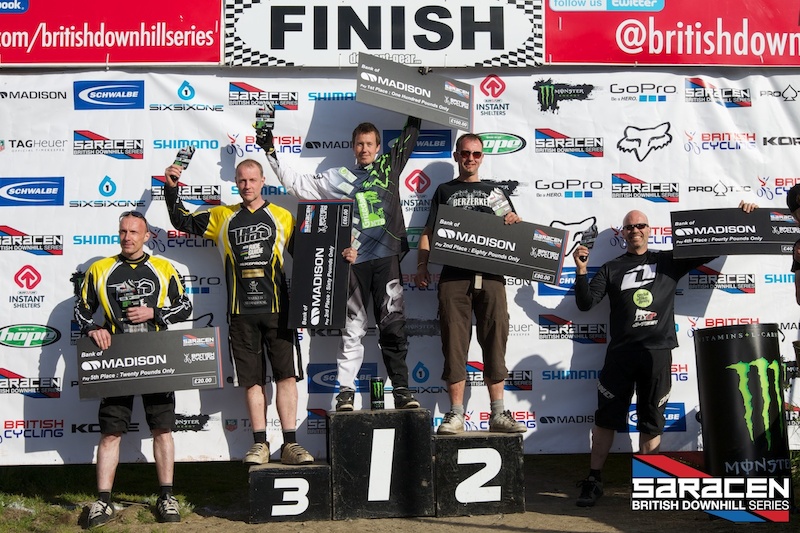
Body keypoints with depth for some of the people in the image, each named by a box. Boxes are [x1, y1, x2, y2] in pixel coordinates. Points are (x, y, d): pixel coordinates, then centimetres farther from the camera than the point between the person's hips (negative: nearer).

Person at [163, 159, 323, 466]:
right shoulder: (222, 217, 14)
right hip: (241, 312, 1)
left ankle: (290, 444, -2)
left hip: (277, 308, -1)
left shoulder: (282, 217, 10)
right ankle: (260, 444, 10)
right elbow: (182, 221, 18)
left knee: (286, 374, -6)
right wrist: (171, 189, 6)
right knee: (252, 380, 4)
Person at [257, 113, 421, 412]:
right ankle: (346, 390, 5)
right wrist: (271, 154, 15)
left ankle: (401, 389, 4)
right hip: (354, 260, -1)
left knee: (393, 325, 0)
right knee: (352, 327, 1)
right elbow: (298, 184, 15)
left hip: (387, 257, 1)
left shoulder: (389, 166, 16)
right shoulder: (338, 177, 12)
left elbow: (408, 138, 29)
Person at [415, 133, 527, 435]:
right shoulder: (444, 191, 18)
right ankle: (455, 415, 2)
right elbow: (428, 233, 12)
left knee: (495, 342, 0)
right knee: (454, 344, -3)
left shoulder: (495, 192, 21)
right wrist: (421, 266, -3)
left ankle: (498, 414, 6)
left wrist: (515, 221, -2)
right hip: (453, 275, -1)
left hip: (491, 276, 1)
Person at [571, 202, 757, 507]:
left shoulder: (669, 261, 14)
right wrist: (581, 271, -7)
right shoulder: (611, 269, 13)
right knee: (605, 418, 0)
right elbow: (585, 303, 7)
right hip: (620, 352, 0)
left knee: (651, 422, 6)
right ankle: (593, 481, 9)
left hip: (658, 352, 1)